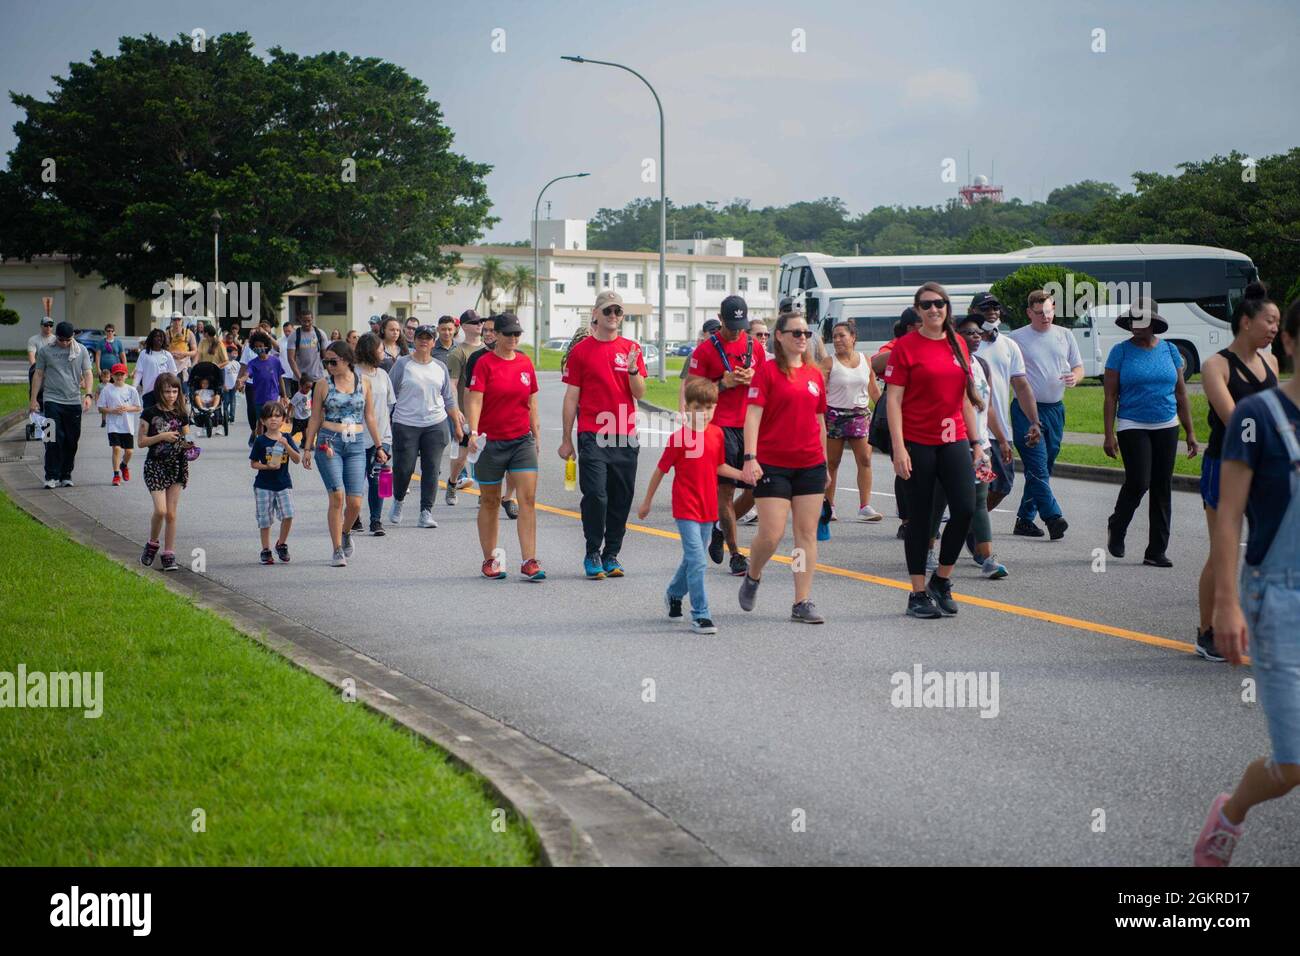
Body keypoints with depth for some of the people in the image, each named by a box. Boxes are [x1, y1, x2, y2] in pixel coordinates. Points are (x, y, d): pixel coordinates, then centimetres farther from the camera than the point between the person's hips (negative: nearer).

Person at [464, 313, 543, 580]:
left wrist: (536, 434, 16)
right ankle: (489, 560, 19)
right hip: (490, 442, -3)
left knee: (527, 499, -7)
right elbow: (475, 399, -14)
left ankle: (529, 561, -8)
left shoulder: (525, 362, 8)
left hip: (522, 440, 3)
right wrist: (474, 432, -26)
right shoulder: (484, 363, -5)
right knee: (490, 502, 8)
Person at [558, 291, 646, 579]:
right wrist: (566, 439, 4)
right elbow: (571, 397, 5)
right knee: (595, 495, -10)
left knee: (621, 498, 5)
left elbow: (639, 393, 6)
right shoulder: (581, 350, 3)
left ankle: (611, 555, 15)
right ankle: (592, 555, 1)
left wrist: (632, 369, -14)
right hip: (592, 436, -3)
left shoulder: (631, 349, 10)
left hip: (625, 436, 3)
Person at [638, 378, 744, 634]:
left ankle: (674, 594, 43)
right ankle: (700, 616, -10)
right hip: (686, 509, -6)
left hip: (708, 508, 6)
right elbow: (660, 470, -3)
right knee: (697, 561, -13)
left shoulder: (717, 434, 3)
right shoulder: (679, 437, -12)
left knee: (693, 558, 18)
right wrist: (647, 502, 4)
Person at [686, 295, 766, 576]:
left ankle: (721, 529, 28)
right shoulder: (706, 349, -2)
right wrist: (723, 384, -14)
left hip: (749, 426, 5)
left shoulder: (754, 347, 11)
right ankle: (735, 554, 5)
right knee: (725, 489, -4)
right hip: (720, 427, -5)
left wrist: (753, 379, -4)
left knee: (755, 489, 2)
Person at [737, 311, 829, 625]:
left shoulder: (814, 373, 11)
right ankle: (752, 576, 24)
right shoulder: (767, 370, -4)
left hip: (810, 465, 5)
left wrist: (825, 463, 20)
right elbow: (753, 414, -10)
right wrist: (750, 457, -19)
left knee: (807, 533, 2)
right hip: (772, 465, -5)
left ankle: (802, 603, 5)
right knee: (771, 534, -7)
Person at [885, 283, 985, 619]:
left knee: (965, 509, -7)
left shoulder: (958, 344, 11)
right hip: (917, 443, -4)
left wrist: (975, 441, 14)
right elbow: (893, 399, -8)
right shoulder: (906, 346, -5)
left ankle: (941, 581, 13)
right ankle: (918, 594, 10)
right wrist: (898, 448, -15)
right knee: (920, 516, 1)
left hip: (953, 441, 4)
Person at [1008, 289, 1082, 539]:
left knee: (1044, 468, 7)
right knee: (1037, 466, -13)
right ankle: (1053, 517, -18)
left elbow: (1079, 367, 16)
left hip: (1055, 409, 5)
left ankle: (1025, 519, 14)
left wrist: (1074, 377, -8)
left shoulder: (1064, 336, 11)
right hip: (1027, 409, -5)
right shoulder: (1017, 338, -1)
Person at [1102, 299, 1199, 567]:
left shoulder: (1169, 350, 8)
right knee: (1138, 482, -15)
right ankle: (1116, 527, 14)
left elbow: (1181, 394, 12)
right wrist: (1109, 434, -11)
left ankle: (1156, 551, 8)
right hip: (1132, 426, -4)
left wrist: (1190, 432, 9)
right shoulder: (1121, 351, -2)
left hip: (1166, 427, 4)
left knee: (1162, 488, 3)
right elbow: (1110, 396, -4)